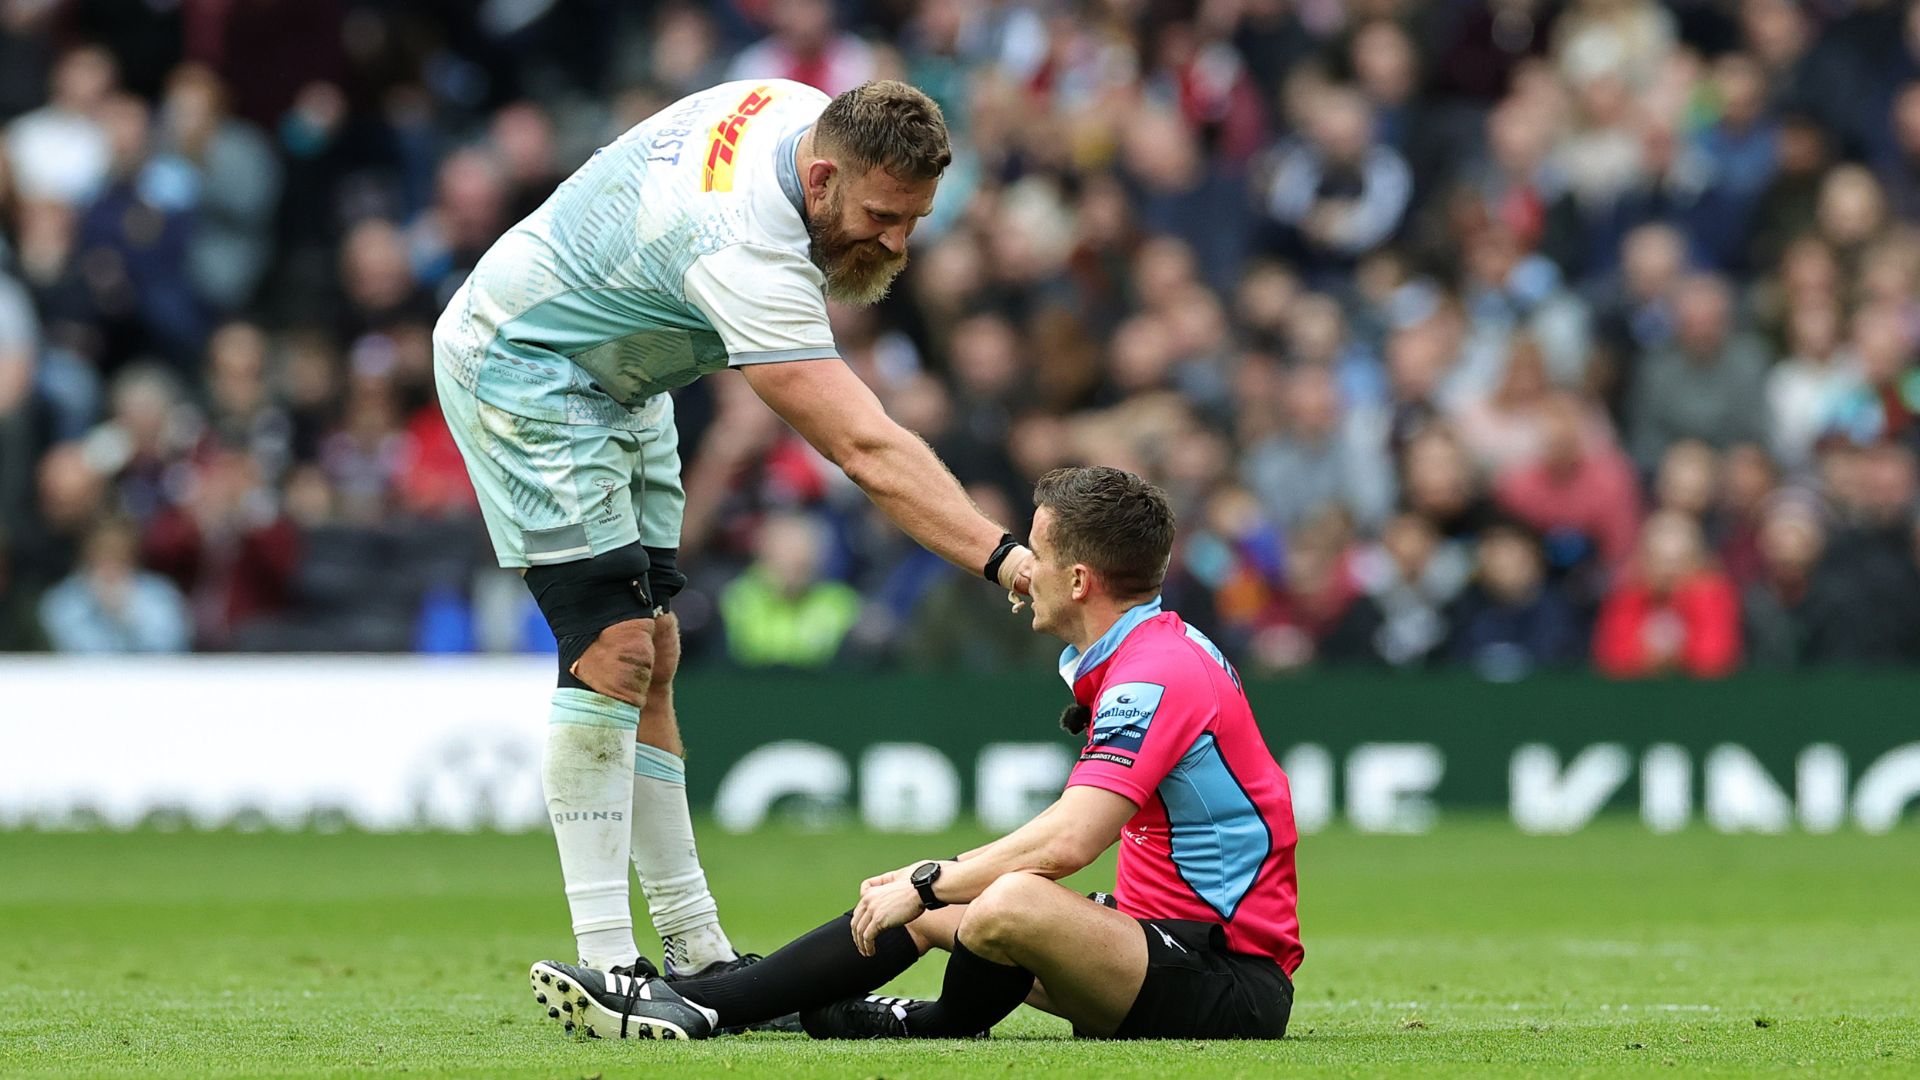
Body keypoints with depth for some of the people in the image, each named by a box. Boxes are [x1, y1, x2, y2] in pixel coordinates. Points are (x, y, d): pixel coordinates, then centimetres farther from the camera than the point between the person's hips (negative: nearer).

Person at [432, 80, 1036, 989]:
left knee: (650, 659, 7)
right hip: (522, 372, -10)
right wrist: (1002, 557, -50)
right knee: (614, 650, -18)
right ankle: (603, 965, -18)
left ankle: (695, 949, 9)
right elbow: (867, 451, -43)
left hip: (616, 382, 10)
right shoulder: (747, 255, -37)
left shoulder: (799, 113, -11)